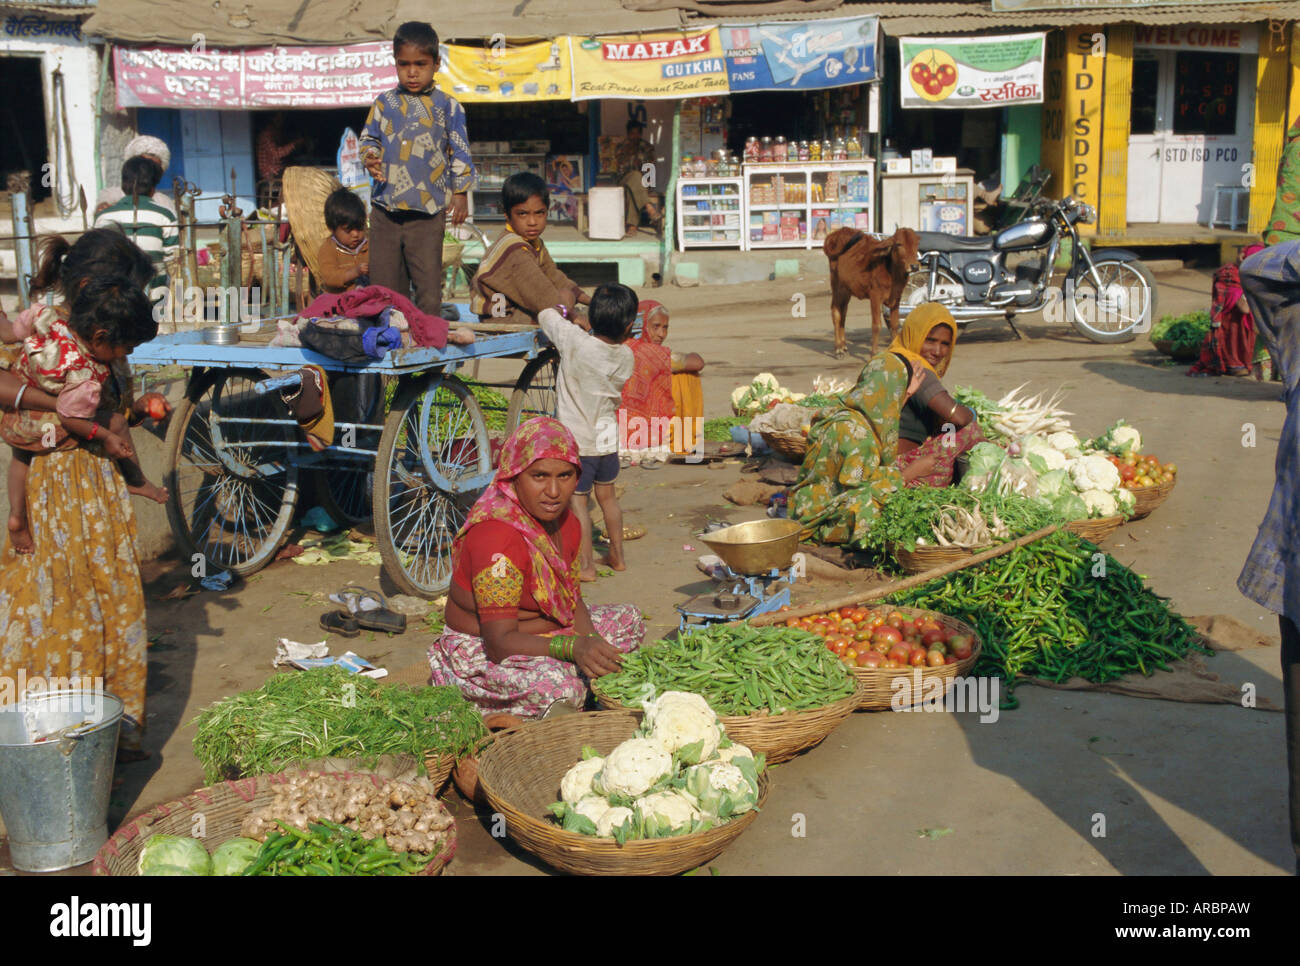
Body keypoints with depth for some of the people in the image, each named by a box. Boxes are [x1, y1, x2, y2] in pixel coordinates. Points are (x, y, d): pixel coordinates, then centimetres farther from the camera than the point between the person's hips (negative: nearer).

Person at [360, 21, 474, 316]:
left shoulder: (447, 106, 3)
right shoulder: (384, 102, 8)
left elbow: (460, 153, 5)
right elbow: (369, 138, 14)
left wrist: (460, 192, 0)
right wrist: (370, 158, -8)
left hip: (429, 209, -3)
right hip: (385, 206, 3)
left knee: (428, 279, -1)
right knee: (384, 279, 8)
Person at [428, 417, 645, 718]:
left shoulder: (565, 523, -2)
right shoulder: (496, 535, -31)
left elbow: (572, 601, 5)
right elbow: (499, 643, -34)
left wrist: (590, 644, -17)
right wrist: (573, 647, -47)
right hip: (480, 652, -9)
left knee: (627, 619, 10)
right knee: (561, 687, -35)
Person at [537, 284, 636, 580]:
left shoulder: (575, 341, -22)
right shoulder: (626, 357, -8)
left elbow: (545, 313, -7)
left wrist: (559, 310, 14)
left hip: (577, 440, -5)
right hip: (608, 436, 5)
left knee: (577, 500, 5)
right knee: (607, 495, 20)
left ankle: (586, 565, 10)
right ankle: (617, 556, 31)